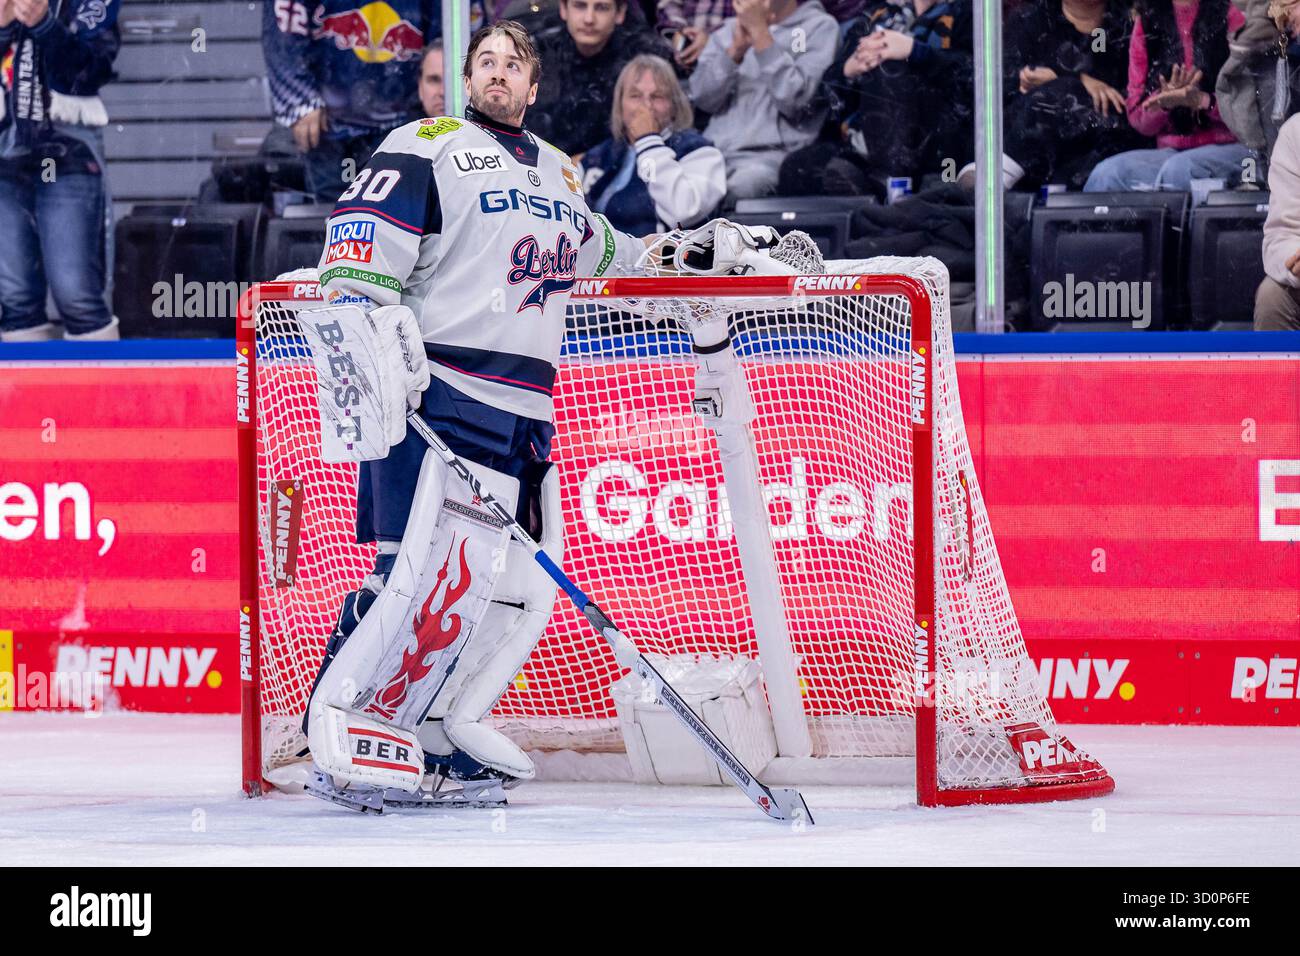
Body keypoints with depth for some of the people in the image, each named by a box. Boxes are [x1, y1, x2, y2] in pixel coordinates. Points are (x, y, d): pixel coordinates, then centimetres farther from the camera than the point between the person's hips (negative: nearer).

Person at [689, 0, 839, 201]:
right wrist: (737, 48, -8)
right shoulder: (728, 30, 20)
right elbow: (703, 97, 7)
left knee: (739, 187, -37)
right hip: (713, 152, 4)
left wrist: (760, 32, -7)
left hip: (773, 156, -4)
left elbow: (794, 101, -8)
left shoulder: (820, 27, 6)